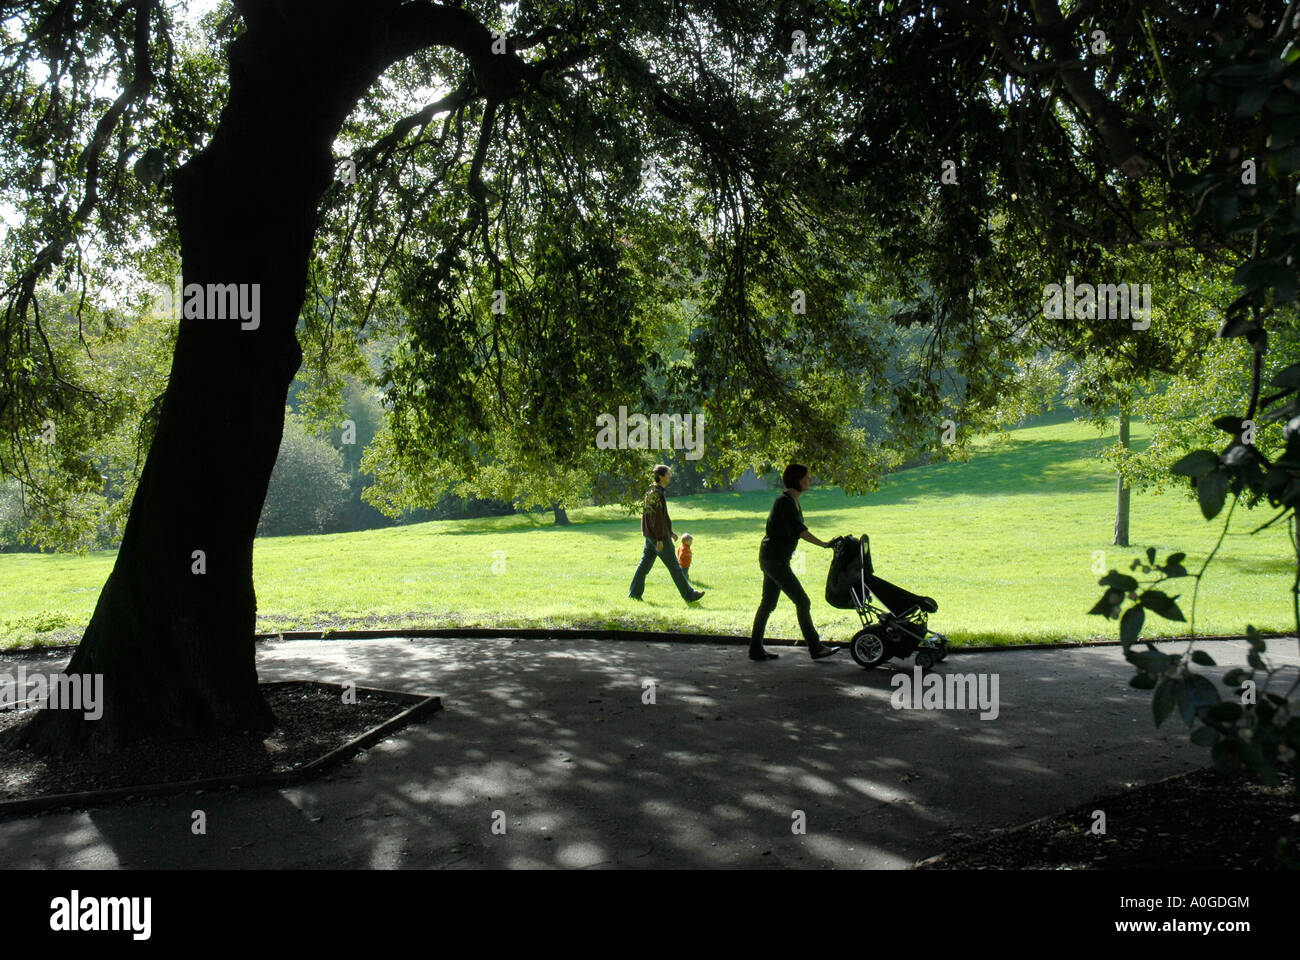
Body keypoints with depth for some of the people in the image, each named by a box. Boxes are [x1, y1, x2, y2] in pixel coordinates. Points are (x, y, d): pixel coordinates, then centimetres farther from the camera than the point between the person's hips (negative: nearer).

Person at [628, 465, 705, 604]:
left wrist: (670, 531, 23)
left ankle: (634, 593, 10)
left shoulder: (650, 491, 14)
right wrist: (660, 539, -21)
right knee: (674, 565, -1)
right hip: (658, 535, -9)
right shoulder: (657, 493, -18)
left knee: (645, 563, 10)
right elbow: (657, 517, -21)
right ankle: (689, 594, 6)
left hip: (650, 535, 9)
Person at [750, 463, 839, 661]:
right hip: (775, 559, -10)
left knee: (768, 603, 11)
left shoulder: (792, 500, 13)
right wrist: (824, 544, -29)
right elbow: (798, 530, -27)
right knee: (802, 602, -6)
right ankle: (815, 648, 1)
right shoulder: (785, 501, -17)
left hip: (770, 557, 10)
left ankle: (755, 649, 15)